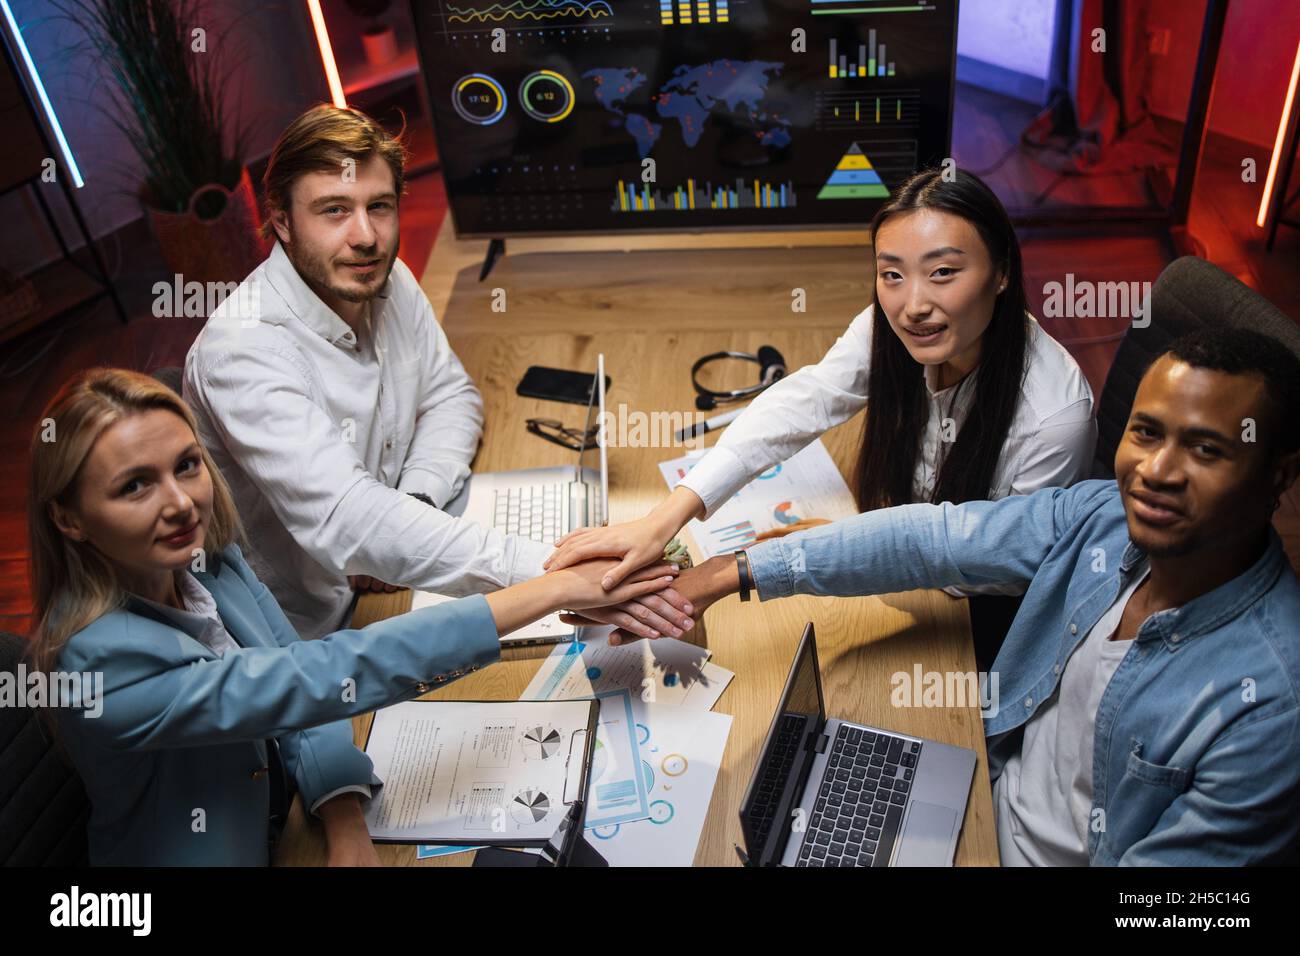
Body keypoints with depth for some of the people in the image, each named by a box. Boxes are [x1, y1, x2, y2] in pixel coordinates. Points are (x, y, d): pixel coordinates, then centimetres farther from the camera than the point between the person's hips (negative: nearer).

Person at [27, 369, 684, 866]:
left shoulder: (205, 554, -10)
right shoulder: (103, 659, -31)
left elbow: (300, 694, -6)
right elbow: (324, 676, -36)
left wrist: (348, 830, -25)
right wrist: (554, 590, -38)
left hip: (281, 826, 5)